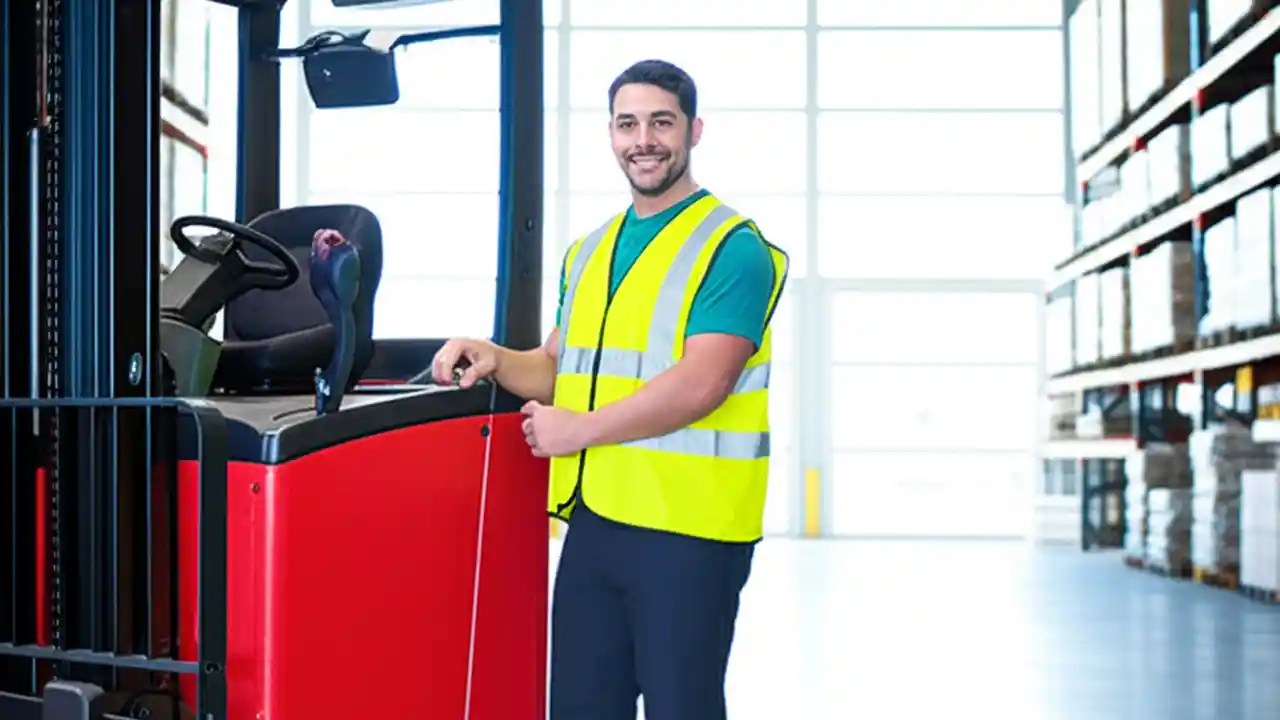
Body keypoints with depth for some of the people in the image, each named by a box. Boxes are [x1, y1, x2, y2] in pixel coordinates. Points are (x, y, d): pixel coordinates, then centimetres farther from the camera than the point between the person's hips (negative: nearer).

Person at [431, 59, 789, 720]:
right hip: (592, 522, 7)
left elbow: (700, 385, -19)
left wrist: (577, 430, -13)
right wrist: (496, 361, 0)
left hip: (686, 530, -7)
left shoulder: (732, 248, -8)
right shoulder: (588, 253, 16)